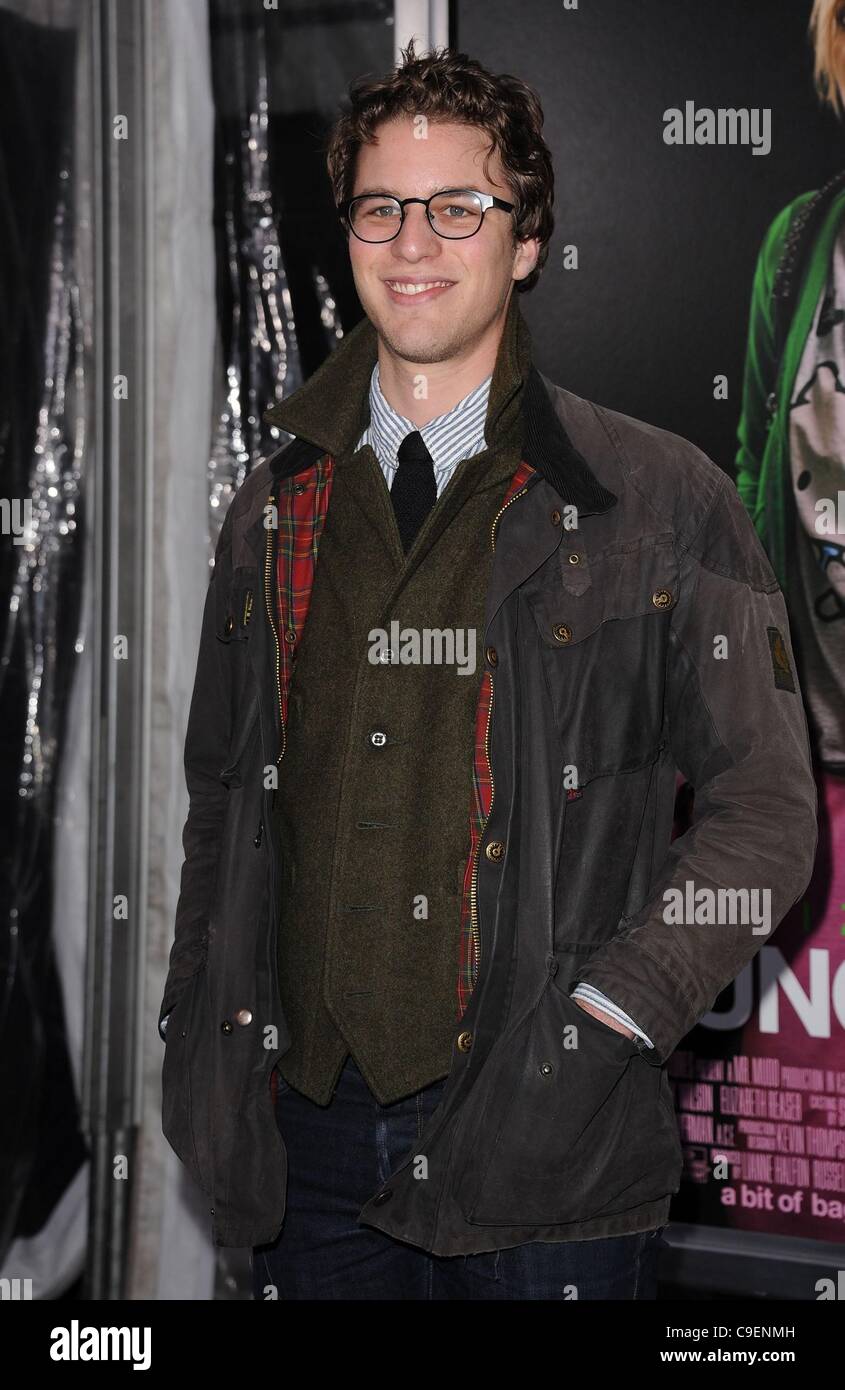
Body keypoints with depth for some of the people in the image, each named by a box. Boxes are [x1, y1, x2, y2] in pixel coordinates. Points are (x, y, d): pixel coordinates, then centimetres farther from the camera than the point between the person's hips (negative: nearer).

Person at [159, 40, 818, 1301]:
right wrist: (200, 1042, 9)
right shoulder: (277, 513, 10)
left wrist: (607, 1015, -10)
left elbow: (770, 808, -2)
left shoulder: (660, 502, -2)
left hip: (541, 1148, -3)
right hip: (307, 1137, 3)